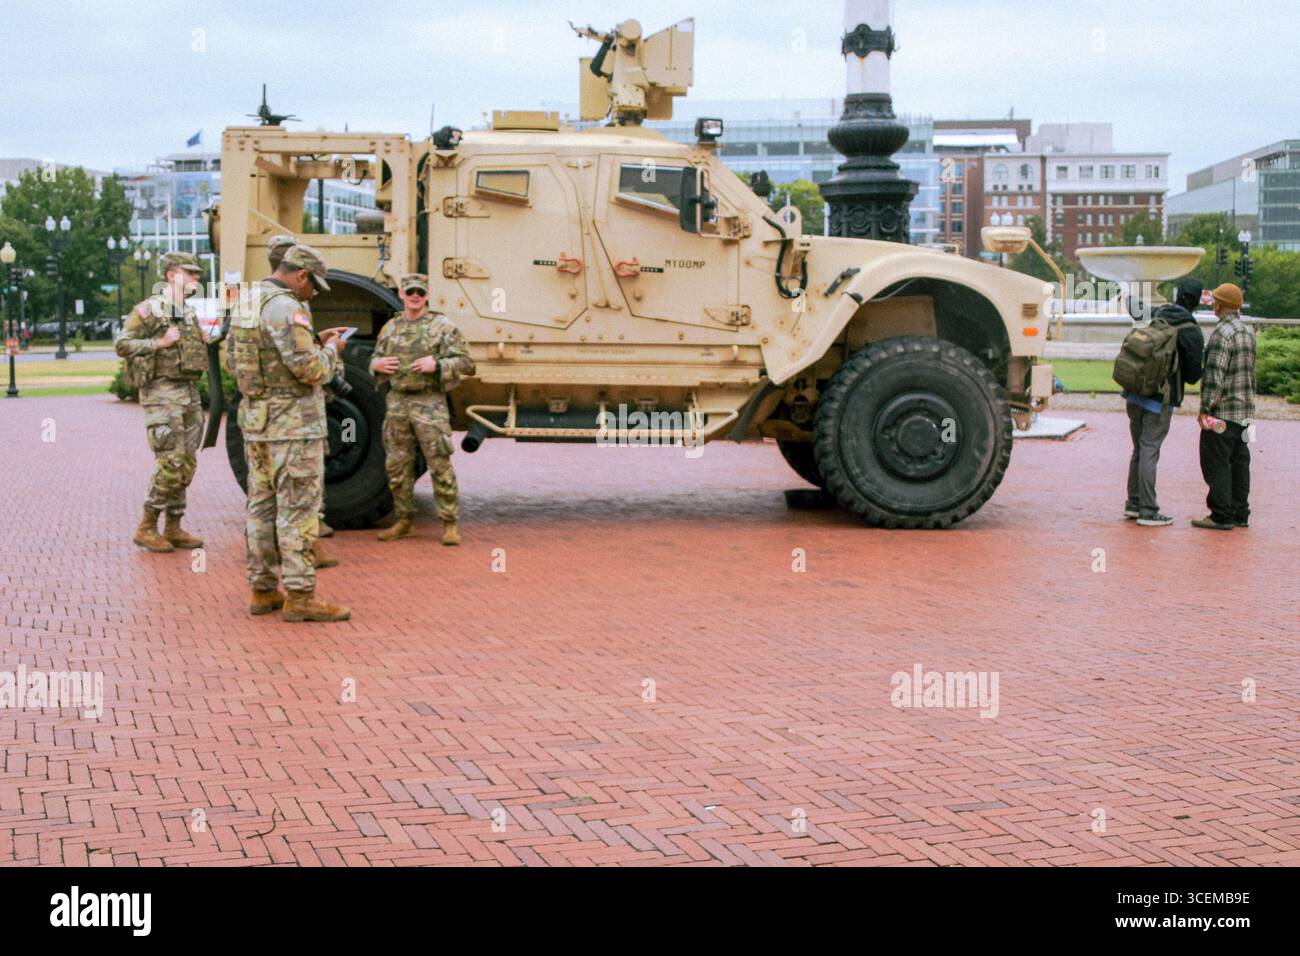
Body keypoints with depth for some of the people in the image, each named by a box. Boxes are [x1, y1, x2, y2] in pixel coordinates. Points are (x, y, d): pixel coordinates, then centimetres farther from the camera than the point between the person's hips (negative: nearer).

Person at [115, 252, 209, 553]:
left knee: (187, 465, 7)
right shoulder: (149, 309, -7)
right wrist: (160, 343, -17)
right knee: (171, 463, -12)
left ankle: (173, 529, 14)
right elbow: (121, 344, -10)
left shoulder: (189, 312, 17)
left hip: (190, 391, 8)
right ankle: (146, 529, -2)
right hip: (161, 392, -8)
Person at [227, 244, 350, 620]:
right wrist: (330, 350, -2)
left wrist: (314, 342, 16)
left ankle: (263, 590, 17)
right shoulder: (286, 309, -17)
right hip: (294, 425, -9)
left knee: (262, 506, 13)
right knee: (298, 509, -5)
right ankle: (300, 595, -3)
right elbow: (311, 370, -23)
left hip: (255, 421, 9)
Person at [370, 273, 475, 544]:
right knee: (397, 465, 9)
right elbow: (375, 361, 24)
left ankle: (450, 524, -1)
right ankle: (404, 521, 20)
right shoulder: (390, 327, 13)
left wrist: (436, 365, -19)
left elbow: (465, 362, -5)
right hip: (397, 402, 5)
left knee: (440, 465, -7)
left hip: (429, 403, -5)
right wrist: (378, 366, 0)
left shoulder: (443, 326, -2)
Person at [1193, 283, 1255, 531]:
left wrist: (1205, 408, -19)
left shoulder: (1222, 334, -16)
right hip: (1245, 409, 9)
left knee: (1216, 463, -6)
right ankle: (1240, 514, 15)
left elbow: (1215, 375, -21)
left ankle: (1221, 516, -7)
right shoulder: (1248, 332, 13)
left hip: (1223, 411, -9)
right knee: (1239, 462, 12)